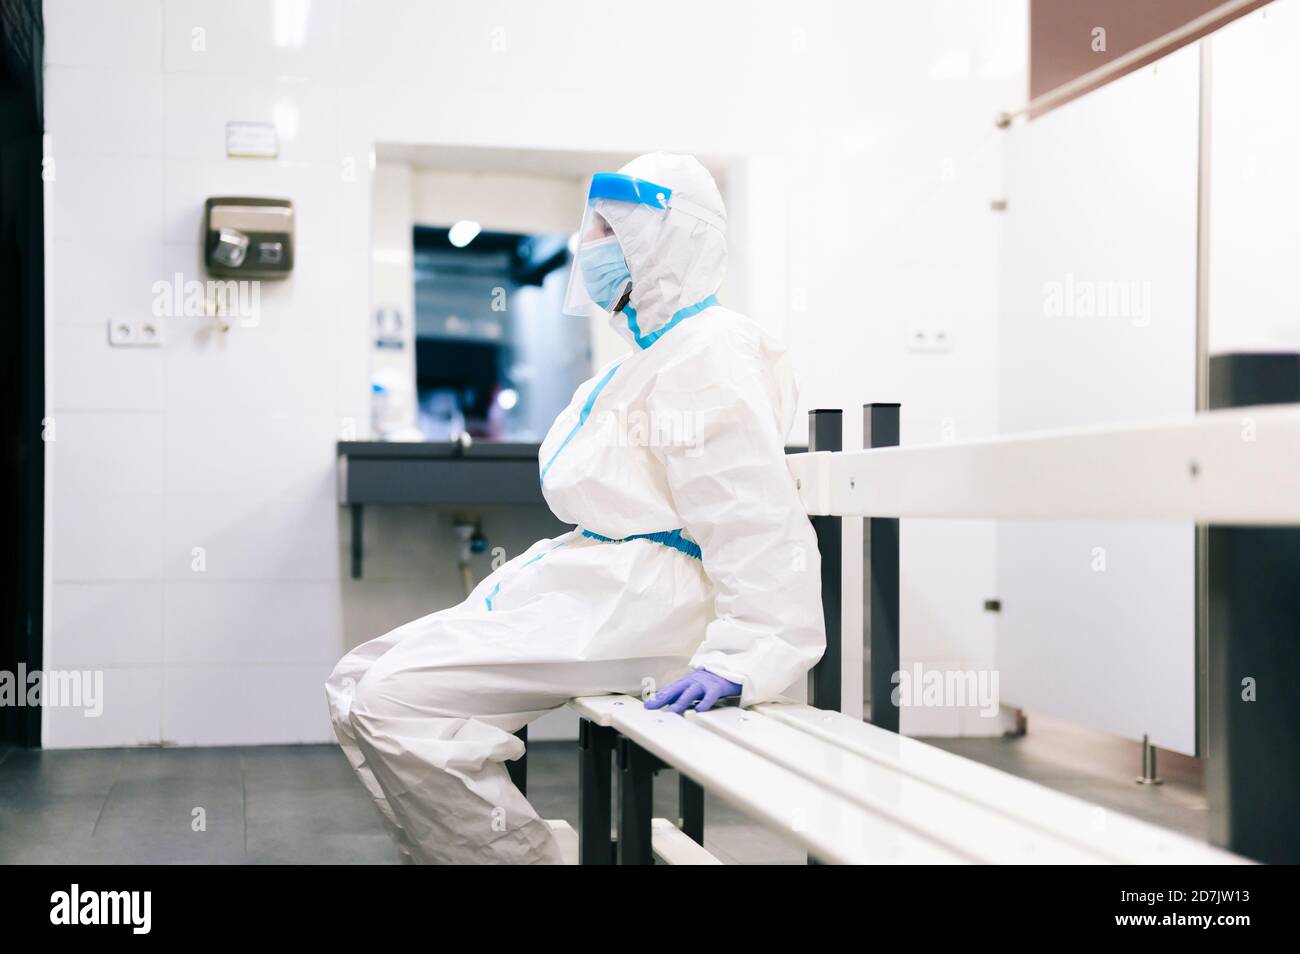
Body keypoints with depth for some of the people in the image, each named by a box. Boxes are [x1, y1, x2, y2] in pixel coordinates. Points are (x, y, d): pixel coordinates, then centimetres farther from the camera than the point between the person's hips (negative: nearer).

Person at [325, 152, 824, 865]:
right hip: (590, 587, 11)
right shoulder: (652, 354, 21)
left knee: (394, 702, -23)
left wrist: (739, 660, -30)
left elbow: (759, 524, -21)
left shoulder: (707, 360, -12)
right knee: (357, 687, 3)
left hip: (635, 610, -11)